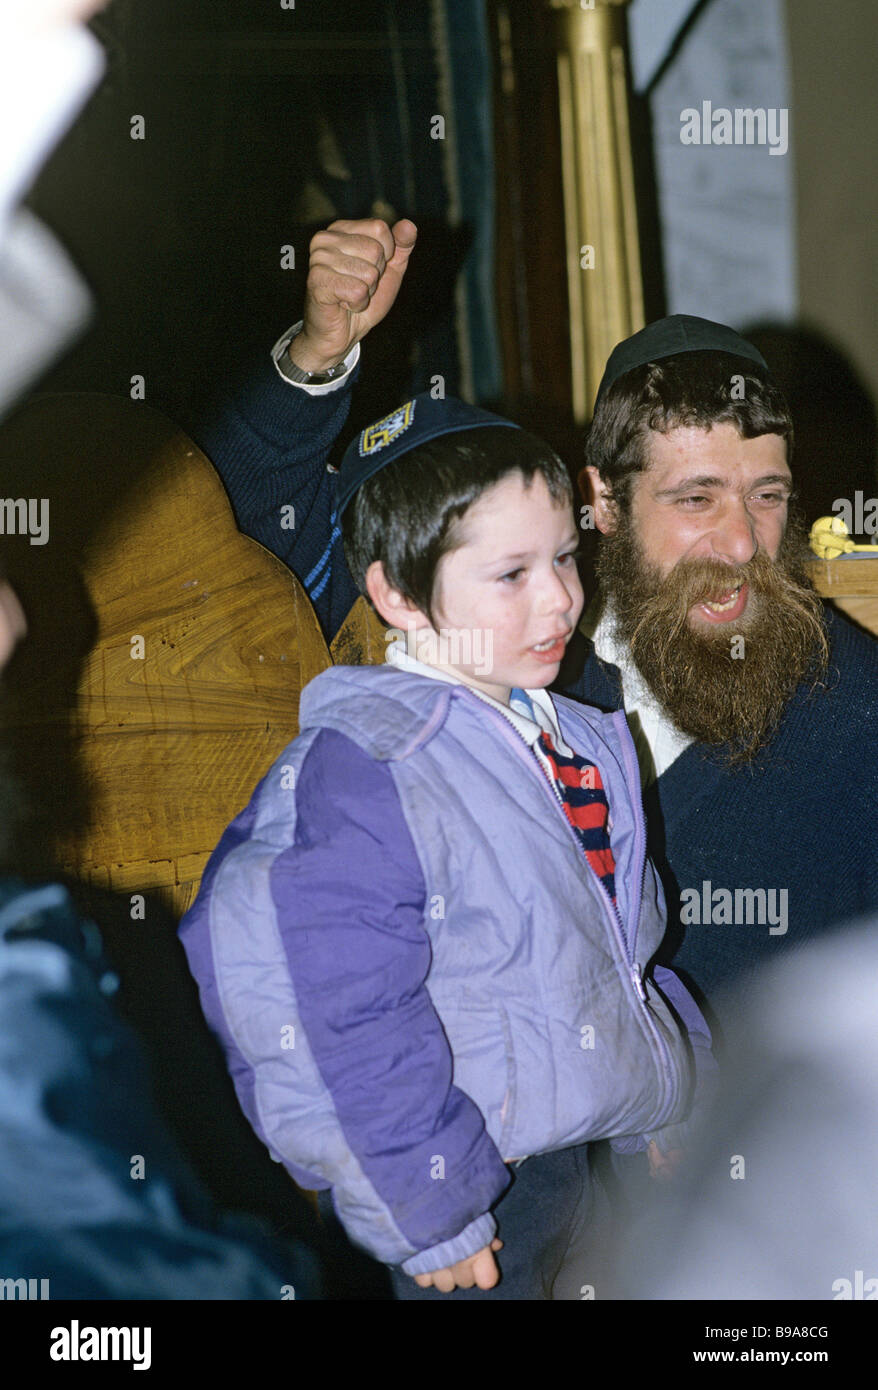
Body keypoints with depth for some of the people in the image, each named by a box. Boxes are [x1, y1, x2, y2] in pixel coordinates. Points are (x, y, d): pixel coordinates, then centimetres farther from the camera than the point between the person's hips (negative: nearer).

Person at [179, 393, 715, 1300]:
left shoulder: (579, 741, 6)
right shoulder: (359, 773, -22)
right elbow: (348, 1013, -23)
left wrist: (664, 1106, 19)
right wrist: (429, 1214, -20)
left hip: (575, 1150, 8)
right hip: (474, 1189, -8)